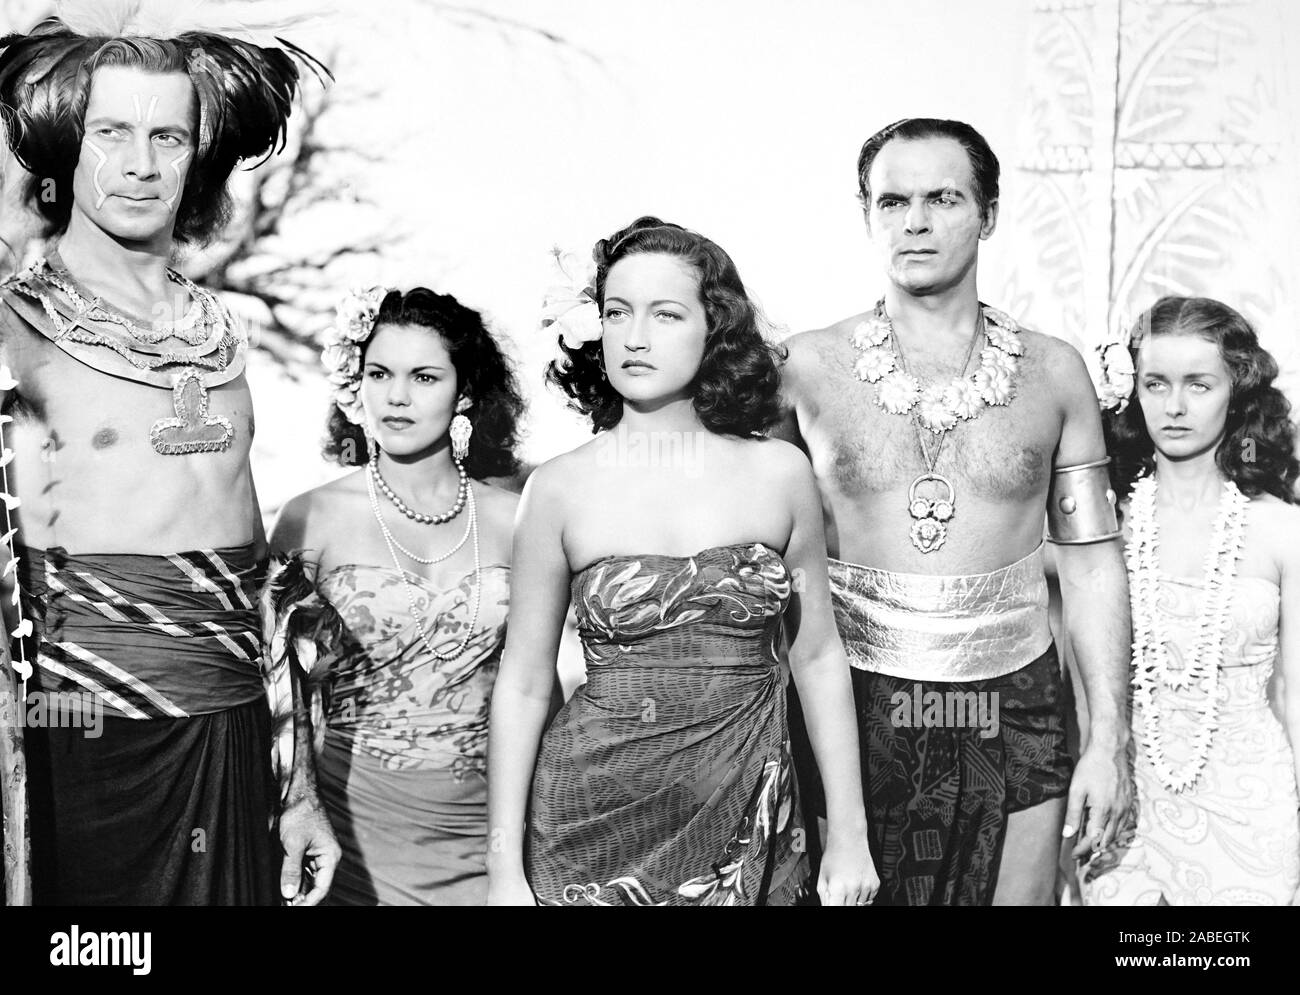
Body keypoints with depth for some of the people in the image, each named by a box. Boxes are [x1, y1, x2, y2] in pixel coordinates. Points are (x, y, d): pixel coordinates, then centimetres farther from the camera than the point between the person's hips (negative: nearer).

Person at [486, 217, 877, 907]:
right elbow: (523, 684, -2)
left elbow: (818, 658, 4)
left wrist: (849, 834, 4)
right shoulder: (560, 488, -6)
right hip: (596, 821, -1)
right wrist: (504, 870, -3)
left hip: (746, 823, 1)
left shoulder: (780, 474, -3)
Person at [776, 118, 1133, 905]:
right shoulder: (805, 368, -3)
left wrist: (1110, 740, 1)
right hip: (854, 712, -1)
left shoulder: (1054, 373, 2)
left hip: (1012, 714, 1)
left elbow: (1092, 561, 5)